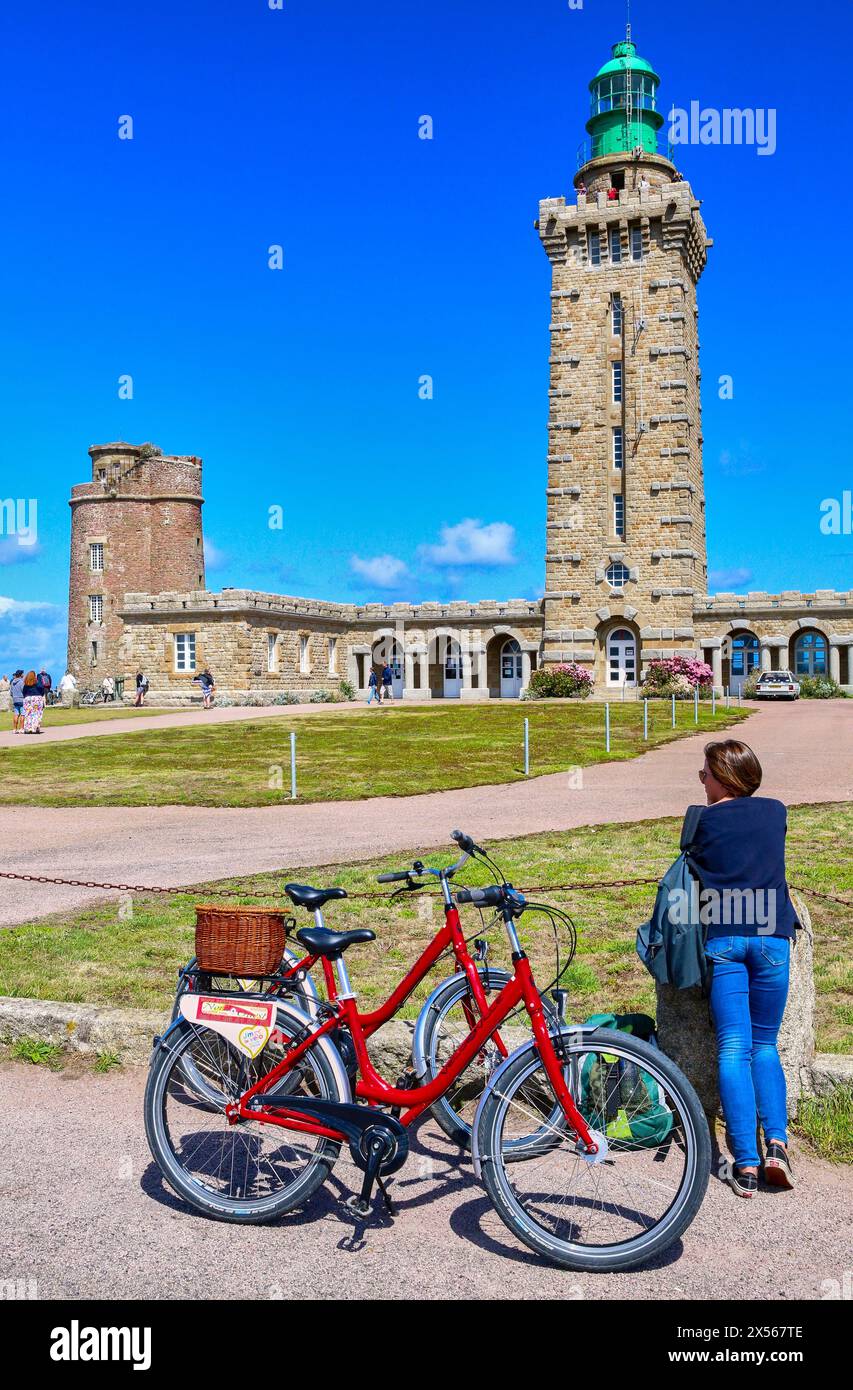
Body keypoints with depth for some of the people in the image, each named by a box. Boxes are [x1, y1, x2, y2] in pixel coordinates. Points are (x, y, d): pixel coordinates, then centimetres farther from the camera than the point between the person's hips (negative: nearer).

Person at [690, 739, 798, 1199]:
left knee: (734, 1049, -1)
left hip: (723, 938, -2)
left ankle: (746, 1162, -7)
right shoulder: (776, 811, 11)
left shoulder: (703, 819, 3)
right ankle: (776, 1141, -4)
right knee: (765, 1045, 14)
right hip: (772, 936, 2)